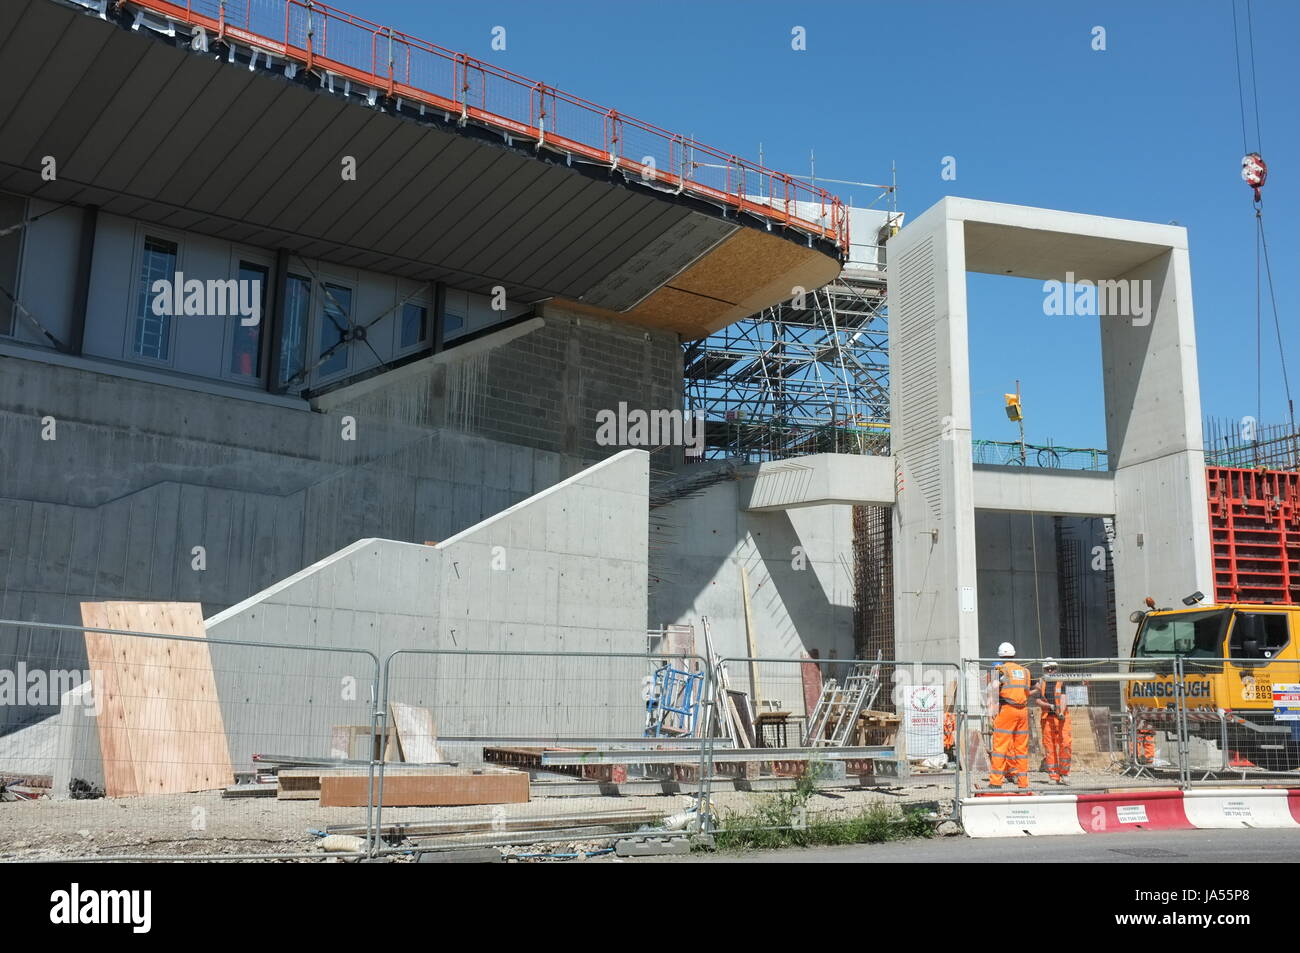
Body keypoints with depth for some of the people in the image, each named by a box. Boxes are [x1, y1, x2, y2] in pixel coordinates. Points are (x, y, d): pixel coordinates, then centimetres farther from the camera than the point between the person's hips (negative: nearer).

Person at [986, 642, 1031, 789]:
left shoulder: (1001, 669, 0)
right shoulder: (1025, 670, 14)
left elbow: (995, 686, -15)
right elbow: (1027, 691, 11)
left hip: (1007, 709, -4)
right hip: (1023, 710, 4)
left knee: (1000, 745, -3)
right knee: (1022, 746, 9)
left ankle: (996, 781, -5)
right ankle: (1023, 782, 11)